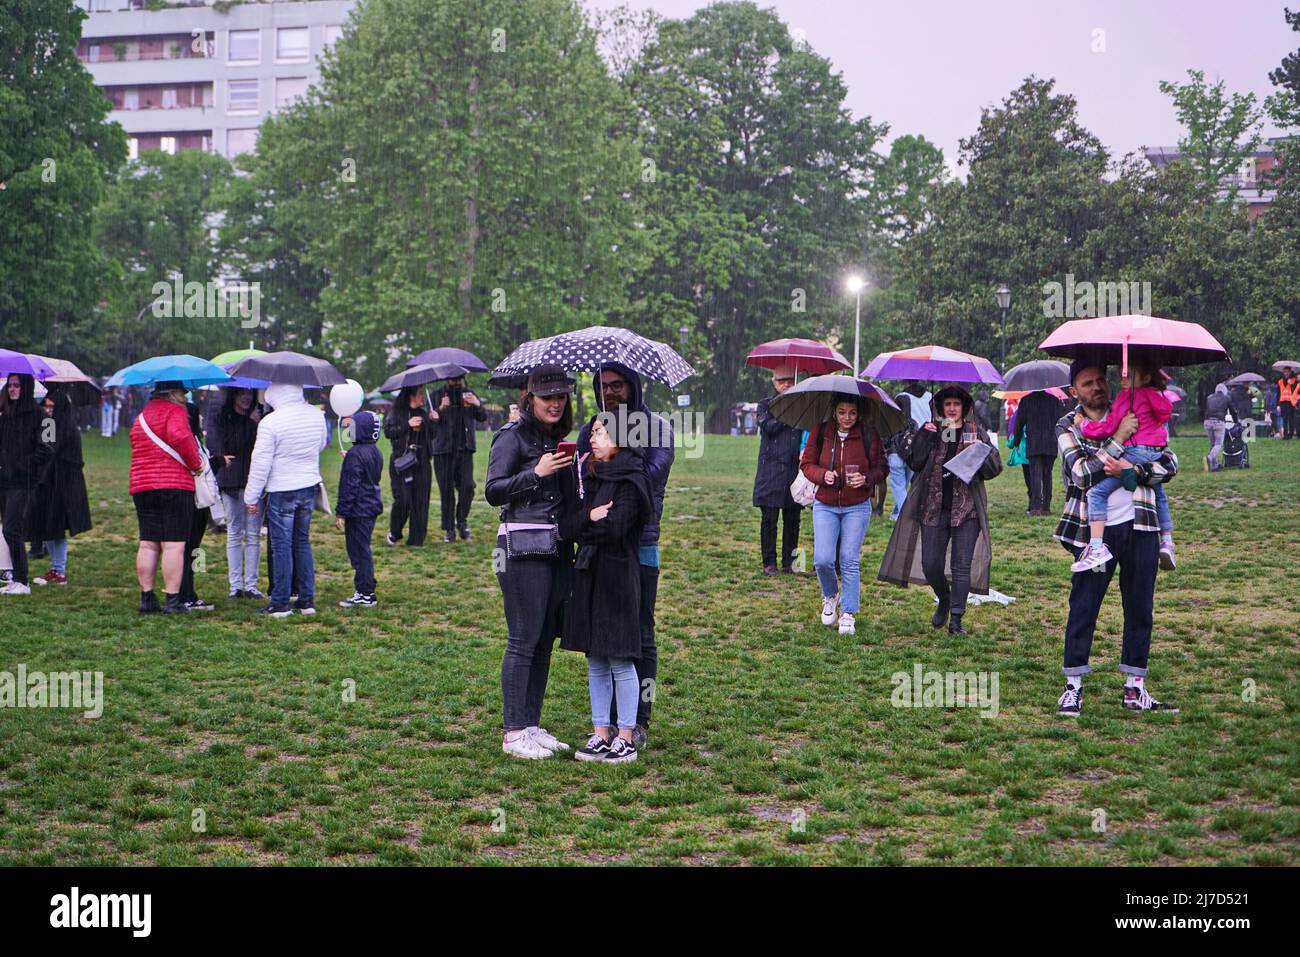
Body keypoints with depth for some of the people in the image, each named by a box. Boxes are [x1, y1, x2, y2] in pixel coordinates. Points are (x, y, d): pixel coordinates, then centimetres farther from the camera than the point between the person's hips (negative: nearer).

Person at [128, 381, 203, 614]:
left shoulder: (141, 416, 20)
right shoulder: (175, 411, -5)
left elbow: (139, 449, 21)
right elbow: (178, 436, -24)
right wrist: (195, 464, -13)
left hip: (141, 486, 7)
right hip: (174, 485, -7)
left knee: (148, 544, 9)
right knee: (174, 545, -6)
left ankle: (146, 598, 10)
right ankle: (172, 600, -7)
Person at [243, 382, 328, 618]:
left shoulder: (270, 422, -18)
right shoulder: (316, 415, 0)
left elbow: (261, 463, -15)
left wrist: (251, 497, -6)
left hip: (281, 491, -5)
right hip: (309, 486, 6)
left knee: (282, 547, 1)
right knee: (303, 543, 14)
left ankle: (280, 603, 5)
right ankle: (307, 600, 16)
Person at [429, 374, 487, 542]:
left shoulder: (468, 394, 12)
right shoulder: (437, 395, 3)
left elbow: (483, 417, 11)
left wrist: (478, 405, -8)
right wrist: (440, 409, -23)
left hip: (465, 449, 2)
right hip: (443, 450, -2)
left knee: (467, 486, -9)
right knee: (446, 490, 2)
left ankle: (462, 520, 12)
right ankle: (449, 529, 11)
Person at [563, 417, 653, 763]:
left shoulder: (630, 480, -9)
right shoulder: (589, 475, 14)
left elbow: (614, 528, -20)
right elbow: (566, 524, 6)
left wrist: (579, 526, -5)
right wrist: (590, 518, -13)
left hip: (617, 577, -8)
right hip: (587, 575, 8)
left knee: (620, 660, -2)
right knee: (595, 662, 11)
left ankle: (626, 738, 5)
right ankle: (600, 734, 17)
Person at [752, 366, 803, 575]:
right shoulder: (766, 404, 8)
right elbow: (769, 427, -10)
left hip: (794, 469, 2)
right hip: (771, 469, -2)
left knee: (792, 518, 4)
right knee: (769, 518, -2)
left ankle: (789, 562, 12)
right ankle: (769, 563, 4)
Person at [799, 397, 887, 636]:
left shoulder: (868, 435, -4)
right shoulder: (819, 433, -2)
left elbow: (881, 468, 3)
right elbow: (806, 464, 5)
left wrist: (866, 479, -18)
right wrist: (823, 475, -15)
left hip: (857, 507, -1)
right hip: (825, 506, 1)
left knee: (849, 561, -2)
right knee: (823, 559, -8)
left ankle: (848, 613, 9)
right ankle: (830, 596, 23)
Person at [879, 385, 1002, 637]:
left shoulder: (976, 433, 6)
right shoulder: (930, 432, 9)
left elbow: (994, 469, 1)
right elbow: (914, 462, -2)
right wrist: (924, 437, -13)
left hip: (966, 510, -1)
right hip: (934, 509, 1)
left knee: (962, 565, -2)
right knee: (930, 564, 2)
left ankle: (956, 620, 3)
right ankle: (944, 600, 31)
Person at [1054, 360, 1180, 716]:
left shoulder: (1131, 415, 7)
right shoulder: (1068, 427, 1)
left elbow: (1170, 463, 2)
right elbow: (1083, 474, -15)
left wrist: (1132, 470, -14)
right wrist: (1119, 439, -18)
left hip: (1139, 526, 3)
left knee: (1140, 607, 7)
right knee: (1083, 606, -2)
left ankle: (1135, 688, 15)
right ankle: (1073, 686, 7)